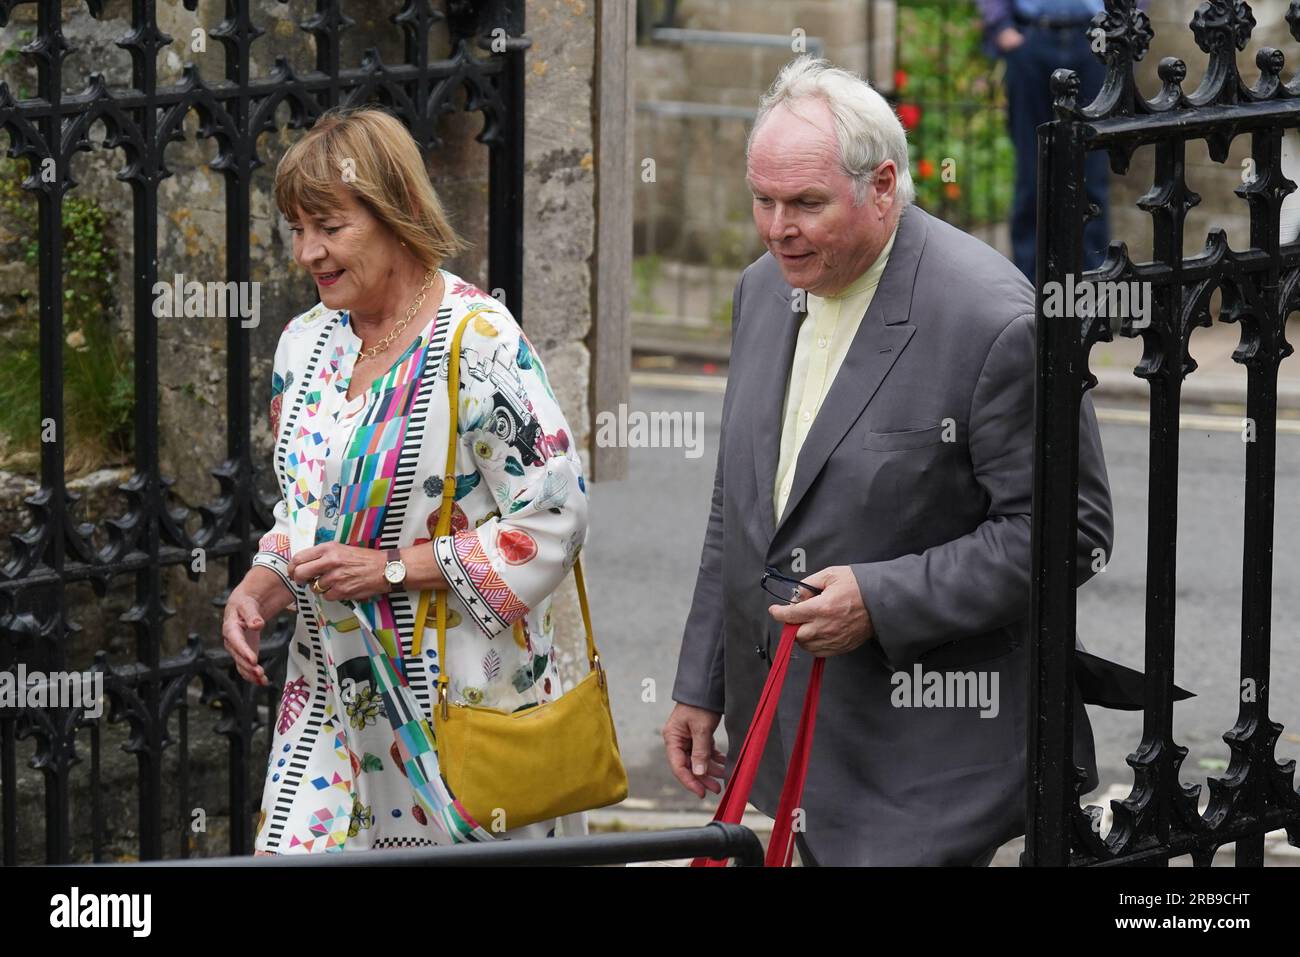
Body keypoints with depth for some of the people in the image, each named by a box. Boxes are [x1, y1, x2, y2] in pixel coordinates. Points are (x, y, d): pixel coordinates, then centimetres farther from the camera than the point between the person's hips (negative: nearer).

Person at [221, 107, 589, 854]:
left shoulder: (481, 346, -15)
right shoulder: (307, 343, 8)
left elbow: (555, 519, -17)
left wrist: (391, 570, -18)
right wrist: (262, 587, -1)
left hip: (460, 697, -6)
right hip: (332, 690, 6)